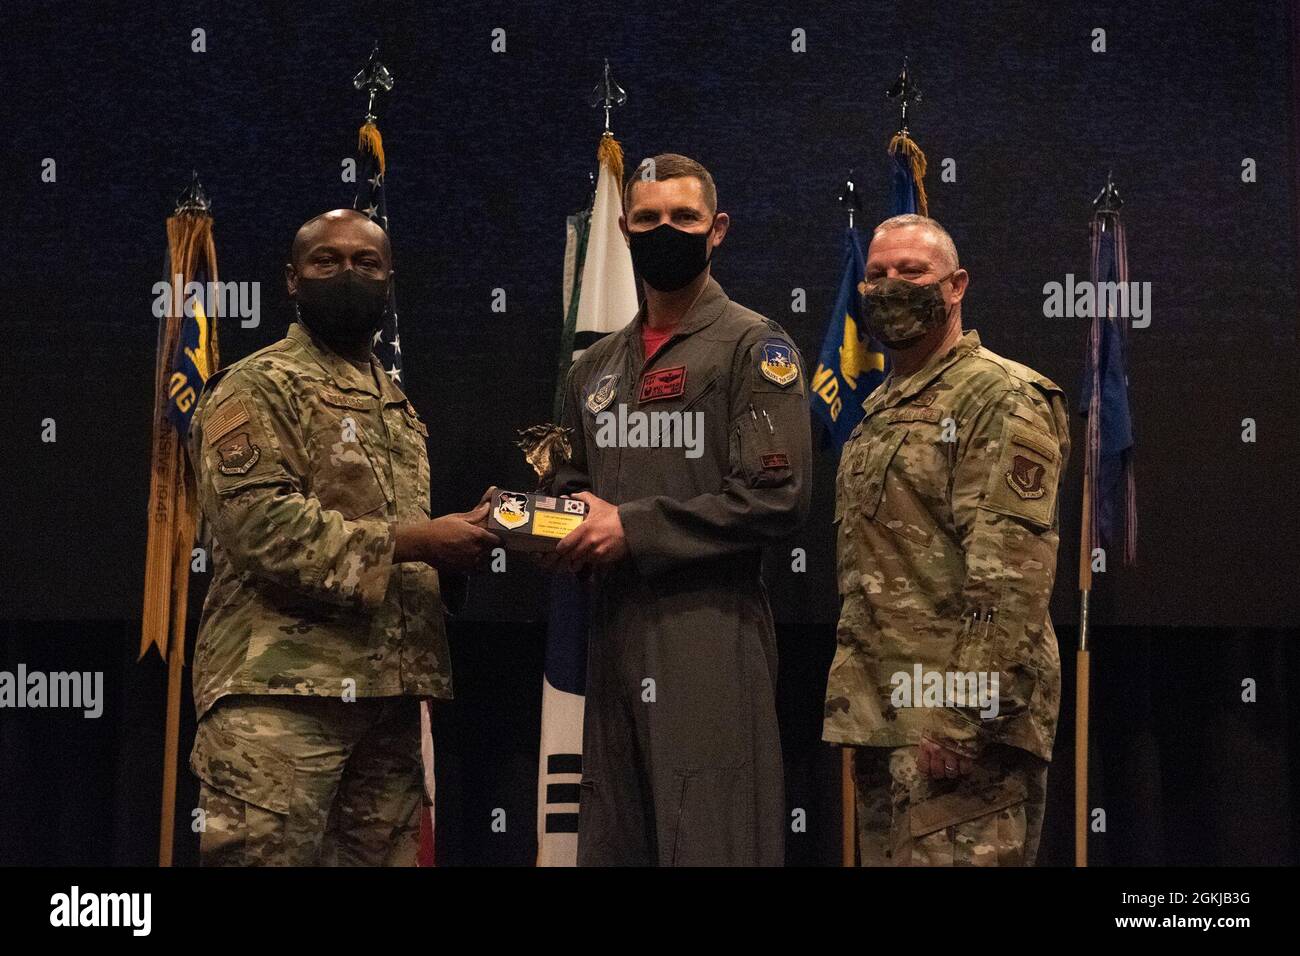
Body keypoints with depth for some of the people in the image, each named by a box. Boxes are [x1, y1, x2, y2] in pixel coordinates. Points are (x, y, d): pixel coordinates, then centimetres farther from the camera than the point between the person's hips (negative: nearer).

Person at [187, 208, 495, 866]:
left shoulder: (397, 406, 24)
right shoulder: (257, 387, -2)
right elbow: (261, 525, -17)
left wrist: (462, 534, 8)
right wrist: (412, 541, -16)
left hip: (389, 691, 8)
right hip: (282, 693, -8)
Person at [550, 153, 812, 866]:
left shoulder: (753, 347, -3)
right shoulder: (596, 367, 18)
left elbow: (777, 498, -13)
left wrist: (635, 528, -13)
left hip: (710, 628, -6)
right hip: (613, 628, 7)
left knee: (709, 840, -6)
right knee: (612, 840, 10)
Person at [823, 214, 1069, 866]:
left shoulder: (1001, 397, -8)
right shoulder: (879, 411, 20)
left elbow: (1012, 577, -18)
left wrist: (967, 716, -24)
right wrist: (853, 704, 18)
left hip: (956, 715, -9)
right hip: (880, 714, 9)